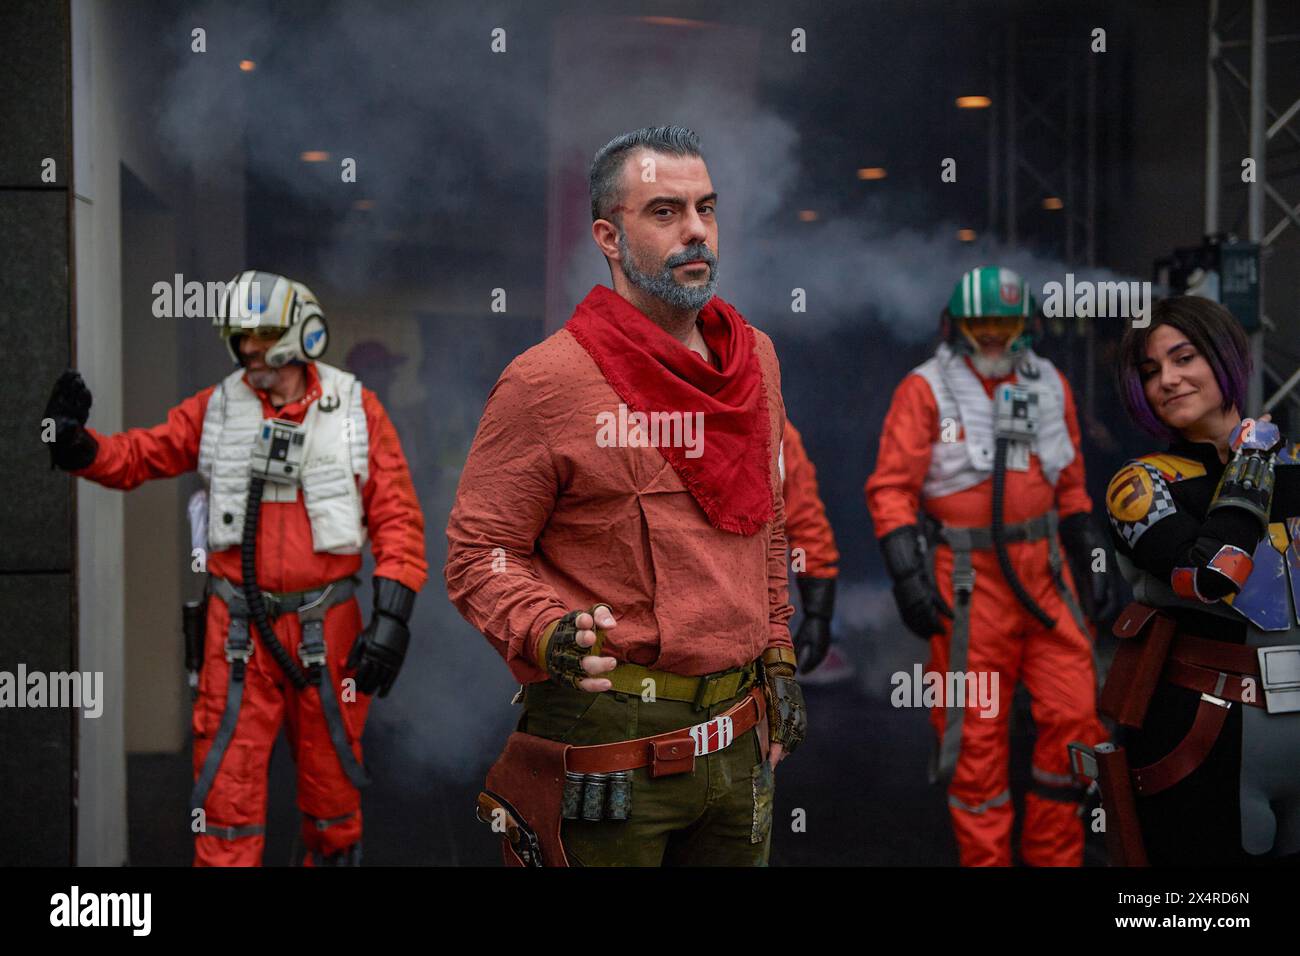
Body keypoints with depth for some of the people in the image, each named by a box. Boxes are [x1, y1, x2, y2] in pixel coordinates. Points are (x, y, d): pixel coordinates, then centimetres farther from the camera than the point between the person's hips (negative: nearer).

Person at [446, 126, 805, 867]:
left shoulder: (754, 356, 7)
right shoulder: (546, 382, -13)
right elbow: (481, 553, -11)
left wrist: (778, 656, 16)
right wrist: (549, 634, -28)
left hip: (740, 738, 6)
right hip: (609, 744, -6)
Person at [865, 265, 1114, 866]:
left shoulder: (1050, 387, 12)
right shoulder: (926, 389, -4)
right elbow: (891, 488, -9)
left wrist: (1090, 557, 16)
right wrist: (907, 574, -17)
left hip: (1043, 571, 5)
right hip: (969, 579, -5)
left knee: (1074, 716, 3)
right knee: (976, 732, 1)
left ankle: (1054, 854, 19)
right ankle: (985, 857, 14)